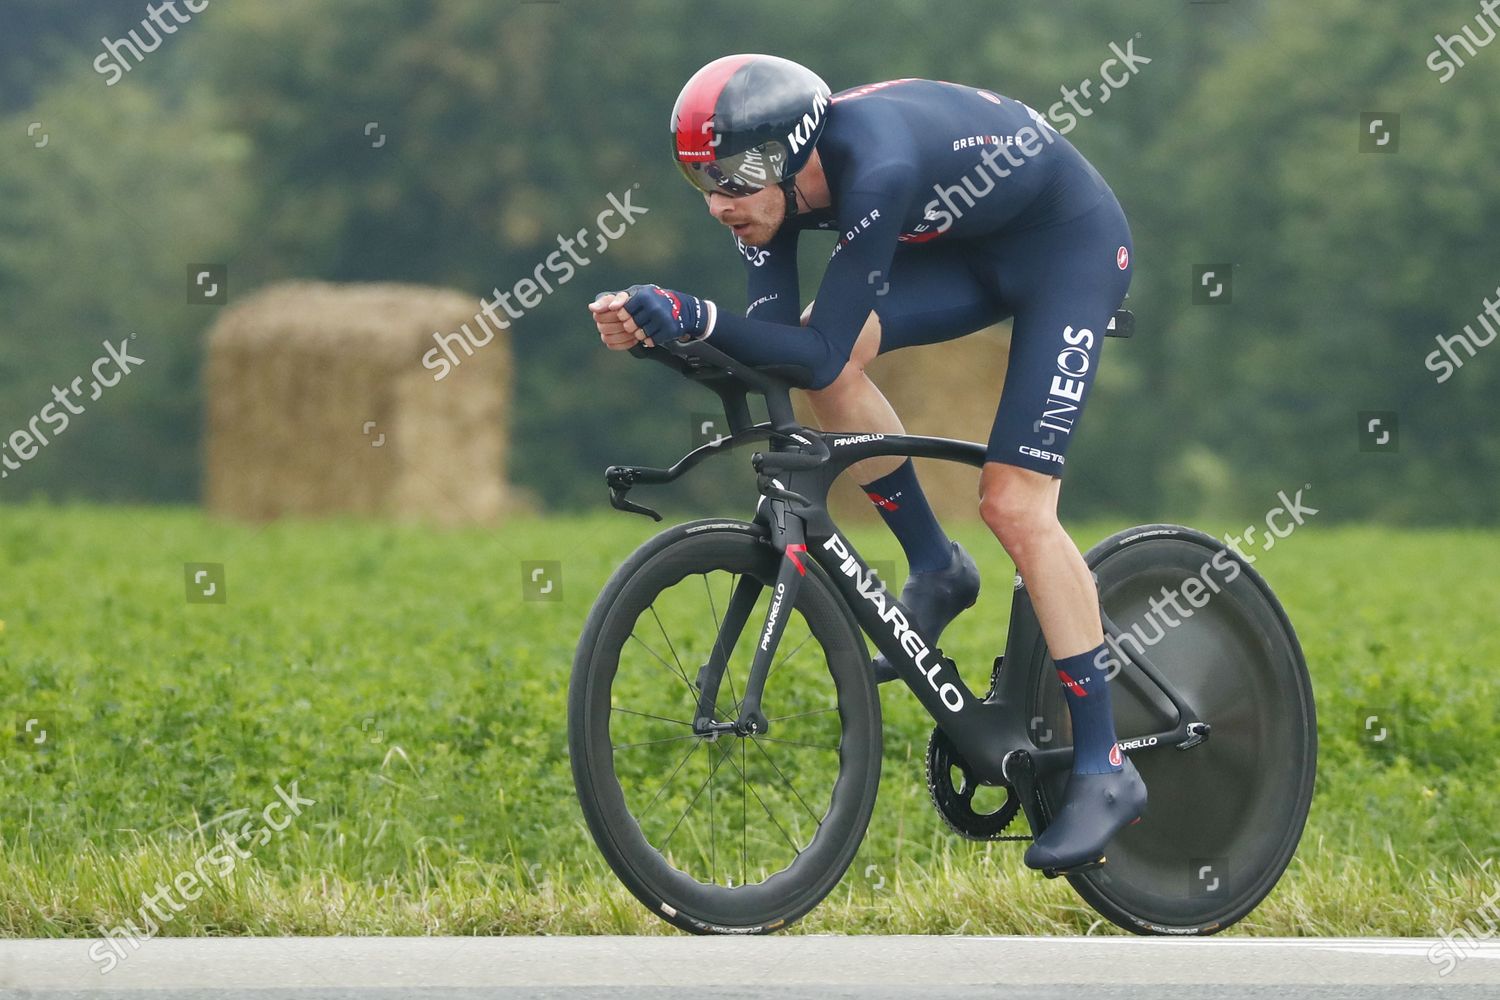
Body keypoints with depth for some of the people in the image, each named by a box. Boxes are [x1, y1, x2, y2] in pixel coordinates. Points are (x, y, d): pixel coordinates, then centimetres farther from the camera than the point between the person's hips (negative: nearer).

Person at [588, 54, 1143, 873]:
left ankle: (1105, 770, -5)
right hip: (973, 245, 8)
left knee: (1015, 505, -15)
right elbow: (777, 344, -17)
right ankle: (935, 572, 4)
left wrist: (692, 316, -49)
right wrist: (659, 330, -33)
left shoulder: (874, 170, -38)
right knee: (827, 354, -17)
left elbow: (820, 354, -38)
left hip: (1070, 242, -7)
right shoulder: (771, 180, -15)